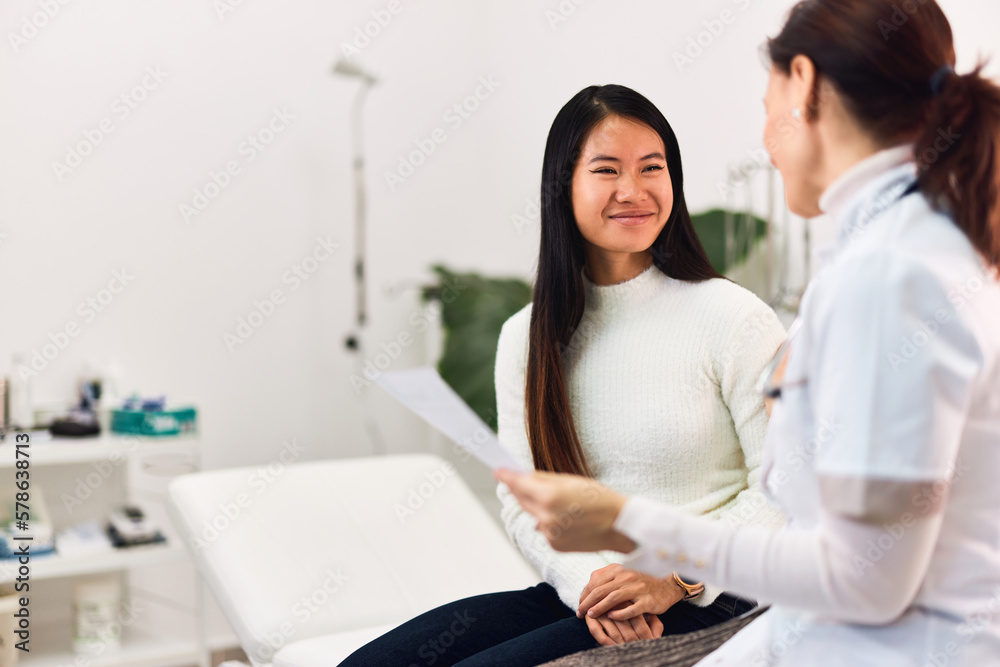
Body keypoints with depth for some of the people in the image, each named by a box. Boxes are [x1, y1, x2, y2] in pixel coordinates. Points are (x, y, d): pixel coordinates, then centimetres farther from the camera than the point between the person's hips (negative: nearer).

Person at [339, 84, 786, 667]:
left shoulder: (734, 319, -6)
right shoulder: (525, 337, 8)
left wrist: (680, 576, -16)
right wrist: (588, 582, -11)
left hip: (700, 607, -4)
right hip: (576, 593, 5)